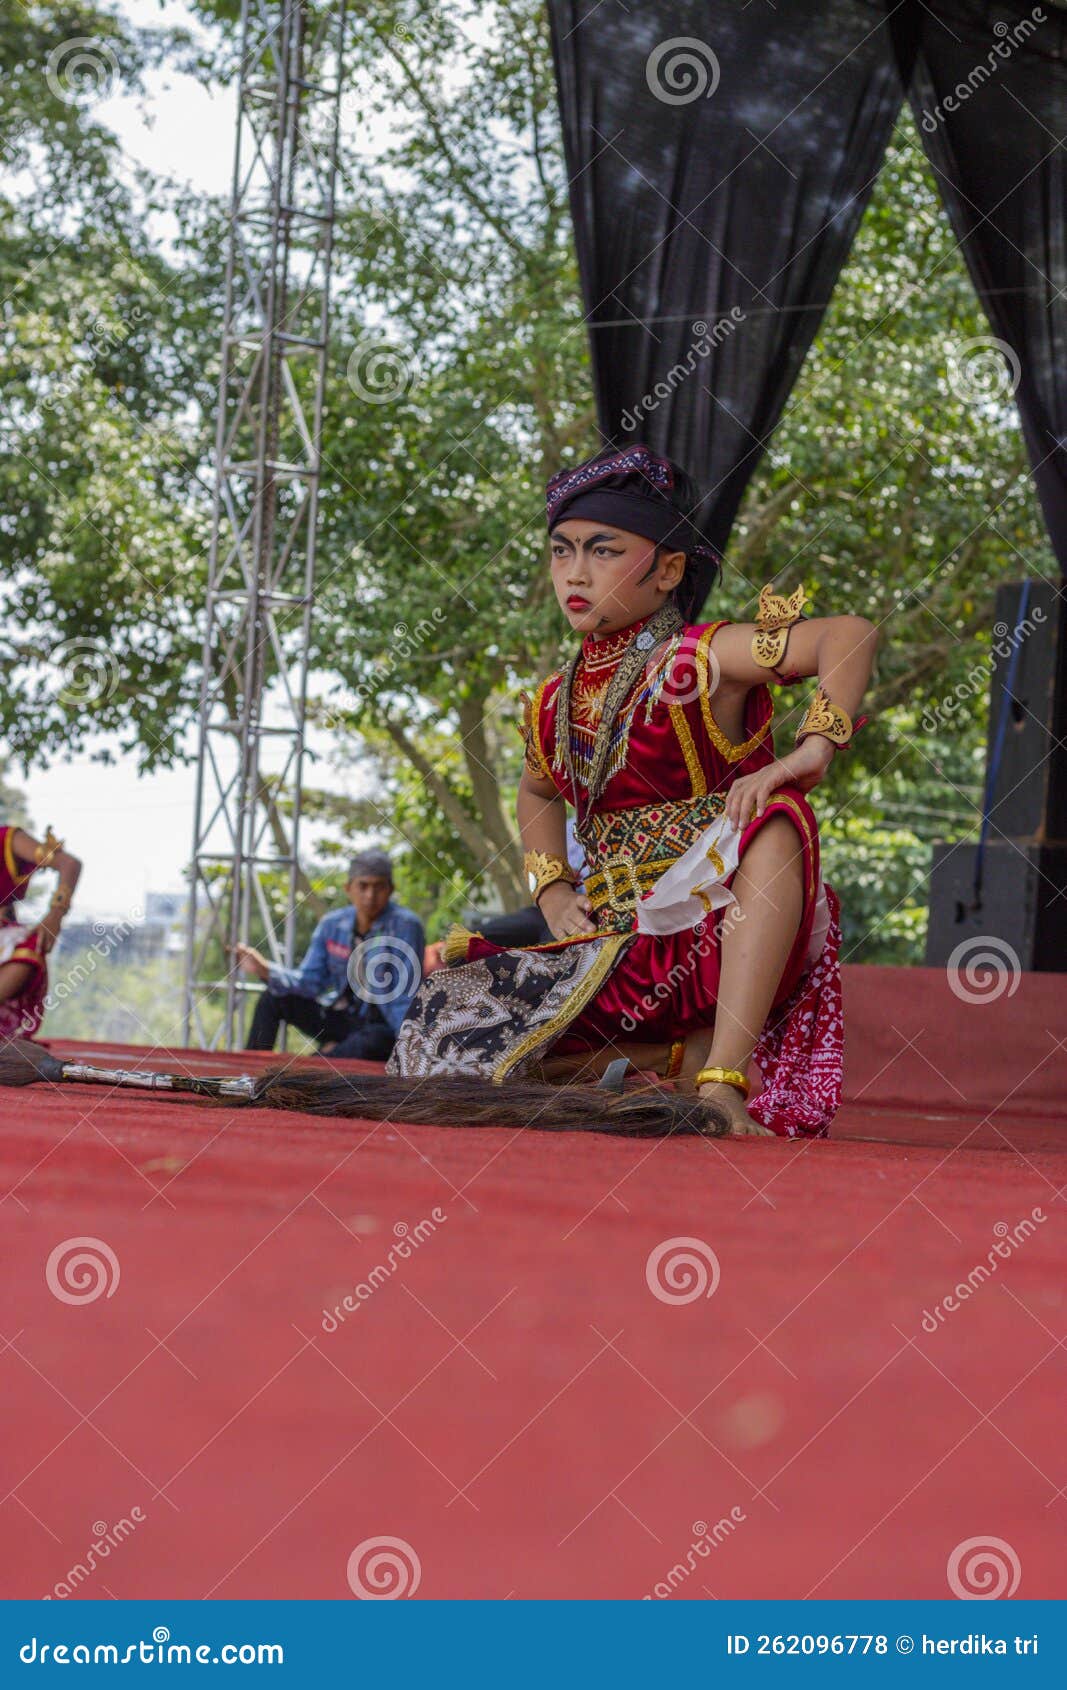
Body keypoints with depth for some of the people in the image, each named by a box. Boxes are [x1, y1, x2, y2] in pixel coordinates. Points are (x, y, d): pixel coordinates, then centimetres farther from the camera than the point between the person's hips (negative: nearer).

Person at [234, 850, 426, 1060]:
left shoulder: (404, 925, -17)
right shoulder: (333, 924, -1)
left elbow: (407, 997, -19)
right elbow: (311, 980, 0)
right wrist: (265, 970, -14)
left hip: (381, 1025, -6)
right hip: (339, 1017, 6)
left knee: (370, 1043, -39)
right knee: (272, 999, -2)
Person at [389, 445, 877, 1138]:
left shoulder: (696, 660, -8)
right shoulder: (558, 703, 11)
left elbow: (851, 634, -21)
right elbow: (538, 792, 33)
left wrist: (812, 750, -34)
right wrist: (554, 891, 15)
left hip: (731, 939, -5)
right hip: (622, 943, 5)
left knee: (778, 820, -37)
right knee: (451, 1017, -14)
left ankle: (722, 1081, -40)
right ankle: (686, 1056, -7)